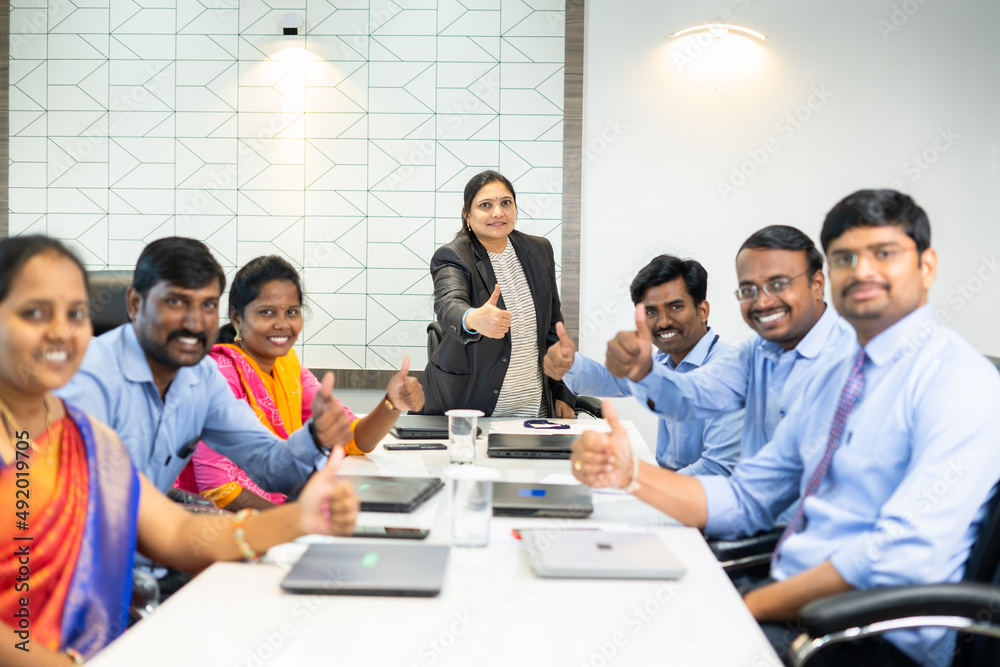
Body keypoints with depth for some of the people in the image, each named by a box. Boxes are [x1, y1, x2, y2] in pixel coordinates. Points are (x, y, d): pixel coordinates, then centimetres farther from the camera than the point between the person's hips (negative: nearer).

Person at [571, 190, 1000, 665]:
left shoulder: (958, 379, -11)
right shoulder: (828, 383, 15)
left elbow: (908, 556, -22)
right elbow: (745, 499, 12)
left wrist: (751, 607, -18)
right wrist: (630, 475, -4)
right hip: (790, 601, 7)